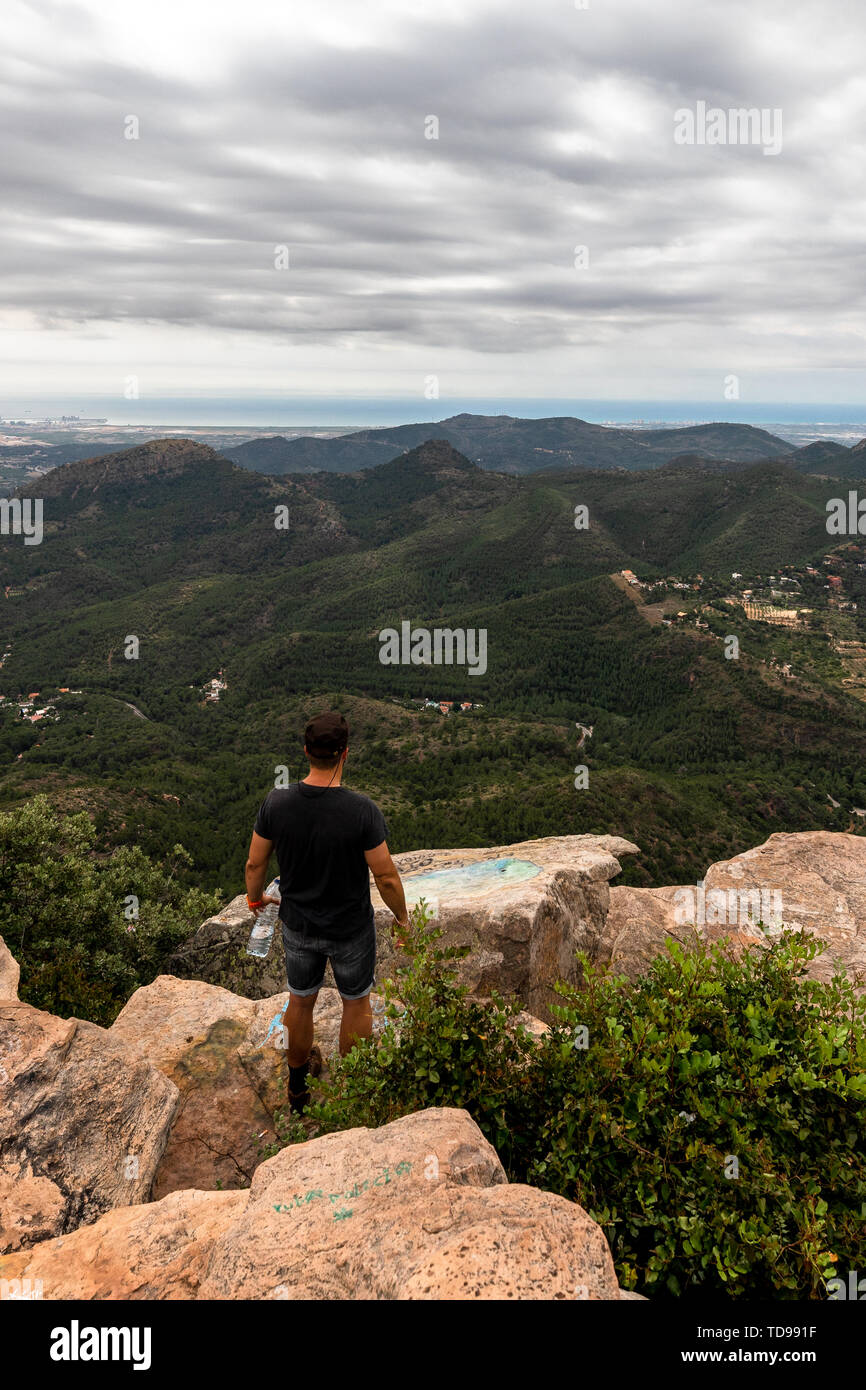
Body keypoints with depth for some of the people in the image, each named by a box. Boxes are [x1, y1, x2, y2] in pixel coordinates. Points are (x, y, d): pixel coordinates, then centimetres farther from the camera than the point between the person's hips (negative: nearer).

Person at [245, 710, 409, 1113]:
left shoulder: (277, 803, -19)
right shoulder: (362, 810, -28)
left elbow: (255, 863, -6)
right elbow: (385, 876, -19)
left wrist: (255, 899, 15)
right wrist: (402, 918, -1)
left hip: (298, 926, 3)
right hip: (351, 929, -3)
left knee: (301, 1000, 25)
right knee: (356, 1002, 22)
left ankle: (298, 1087, 45)